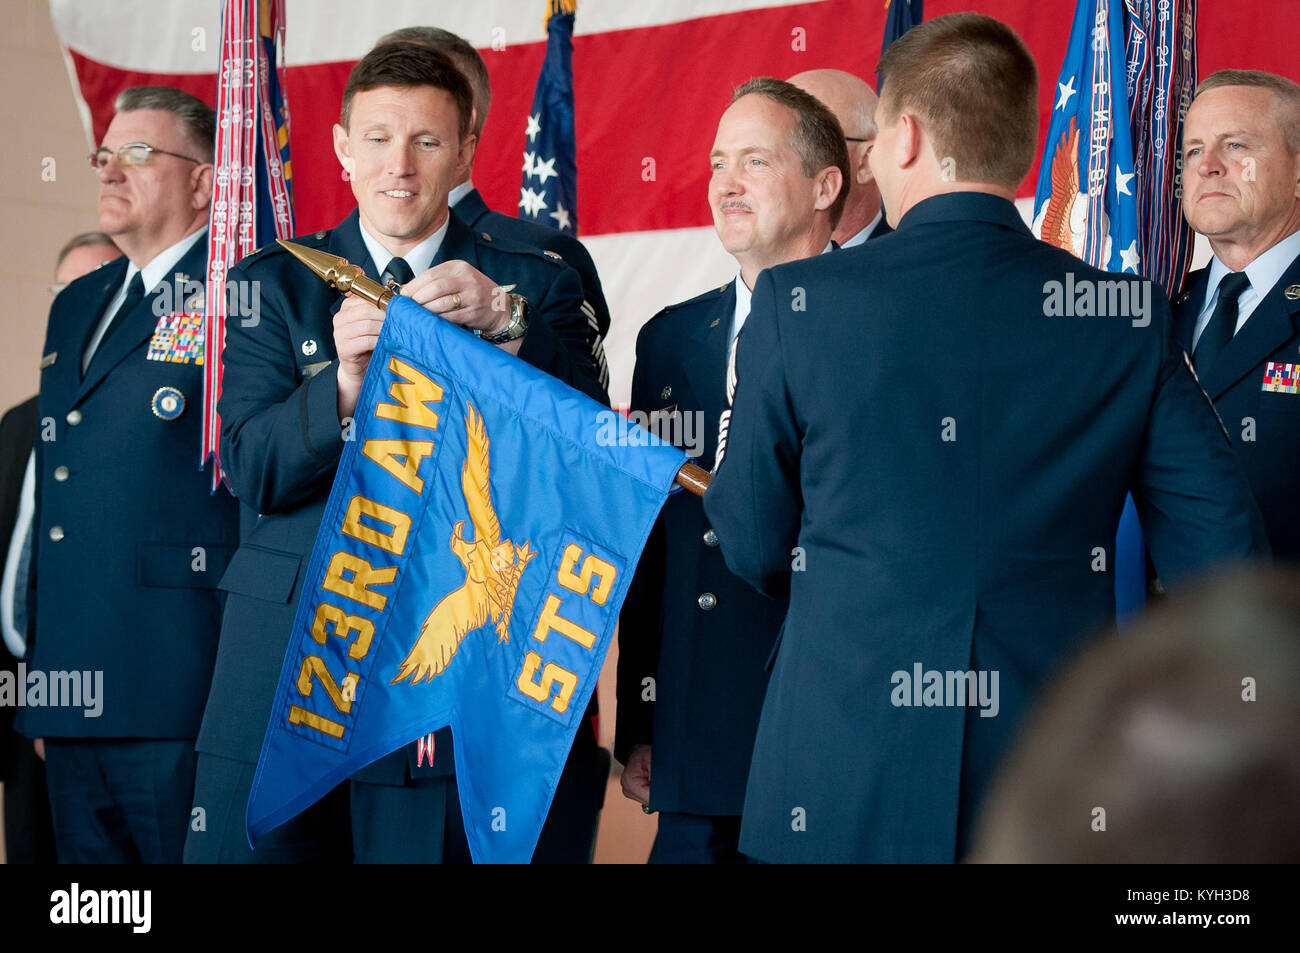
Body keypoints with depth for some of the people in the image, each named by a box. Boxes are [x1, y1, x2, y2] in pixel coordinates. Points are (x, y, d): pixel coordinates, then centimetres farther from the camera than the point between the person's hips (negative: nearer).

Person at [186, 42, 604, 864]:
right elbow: (253, 471, -1)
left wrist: (505, 323, -22)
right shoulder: (275, 284, 10)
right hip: (288, 656, 1)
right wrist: (344, 386, -20)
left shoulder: (535, 286, 8)